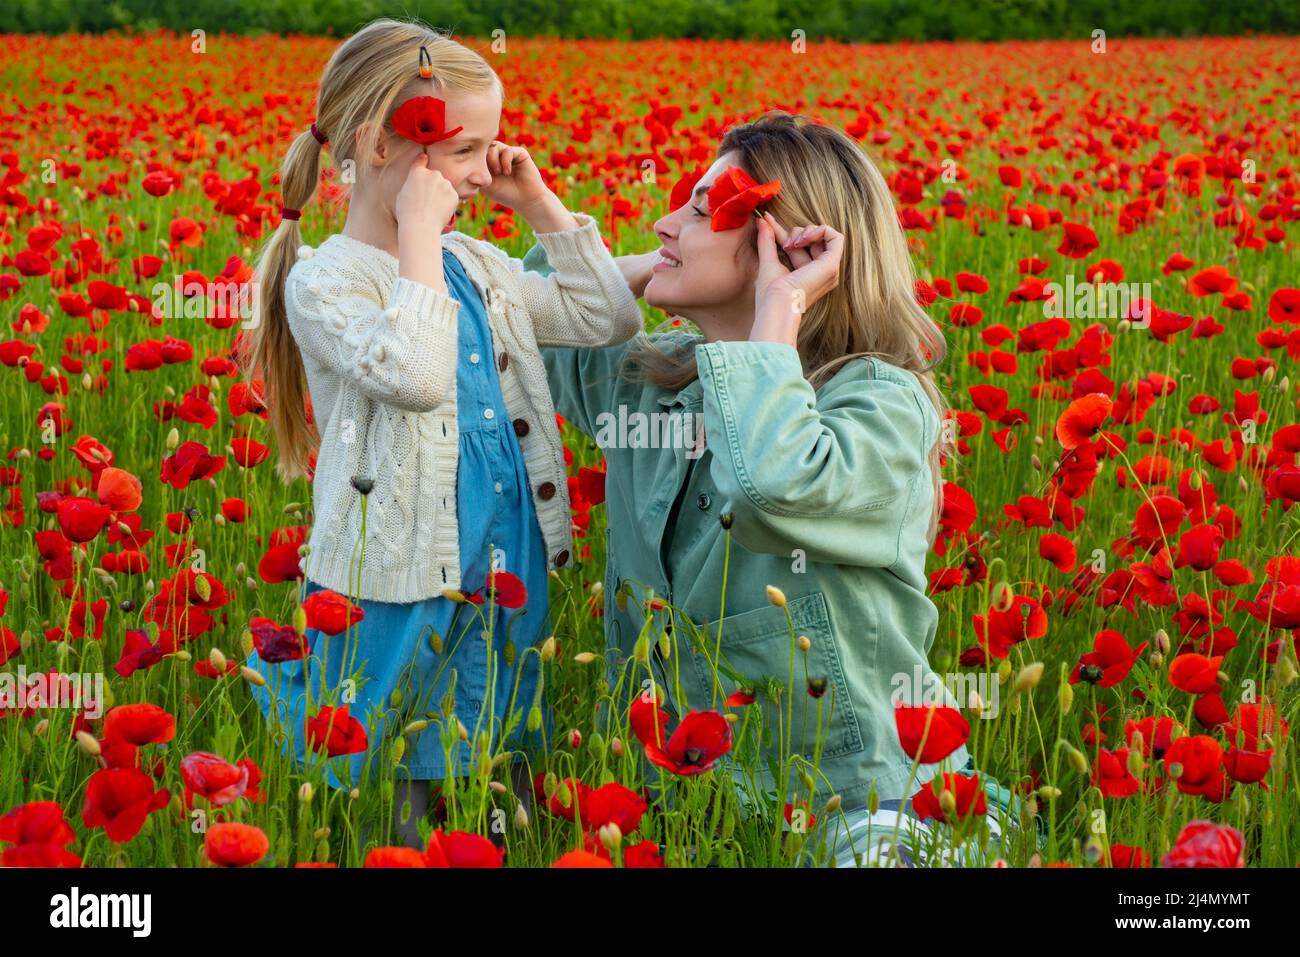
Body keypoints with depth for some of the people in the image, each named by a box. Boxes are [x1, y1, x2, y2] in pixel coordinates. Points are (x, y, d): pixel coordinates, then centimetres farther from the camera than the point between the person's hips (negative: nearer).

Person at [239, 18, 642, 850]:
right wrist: (420, 230, -22)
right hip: (396, 595, -7)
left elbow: (612, 320, 14)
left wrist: (540, 203, 8)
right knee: (393, 801, 1)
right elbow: (415, 377, -30)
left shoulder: (475, 265, 11)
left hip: (506, 586, 7)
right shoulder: (325, 280, -12)